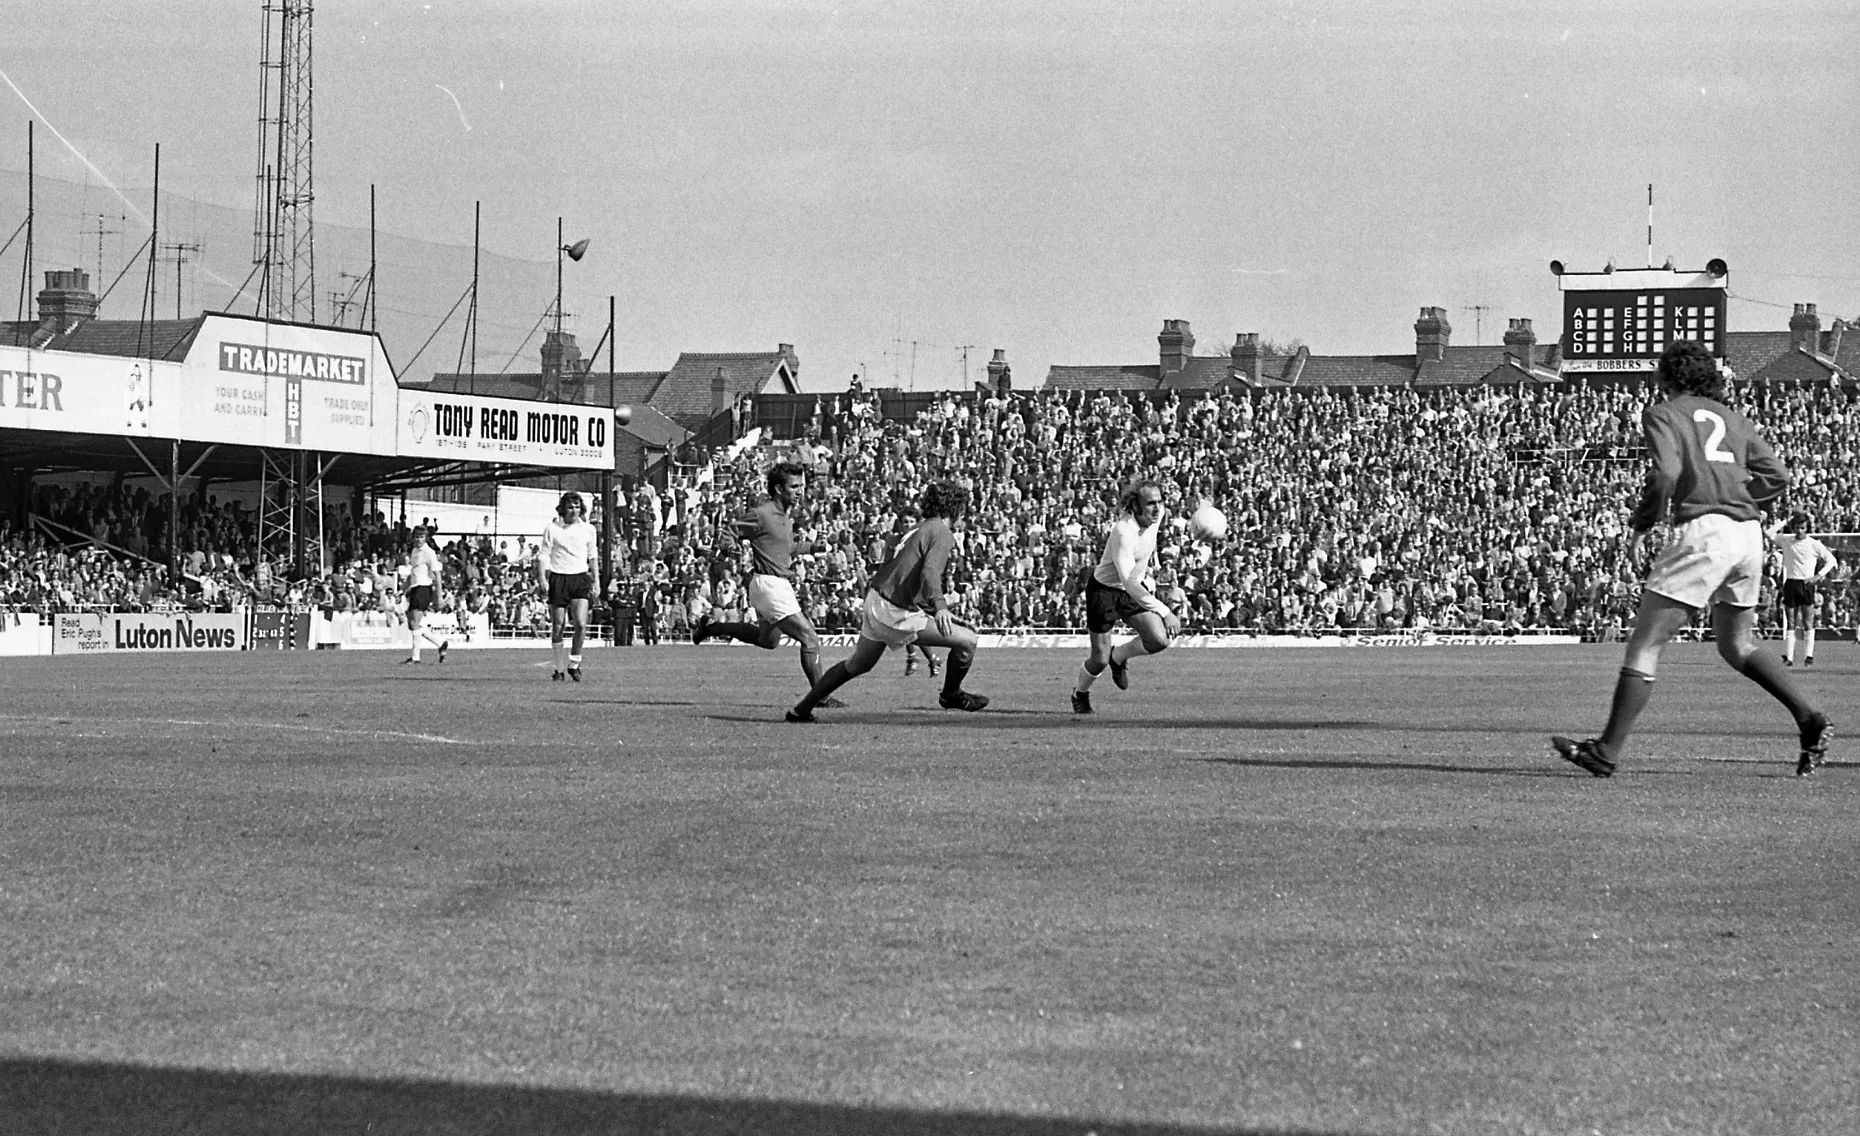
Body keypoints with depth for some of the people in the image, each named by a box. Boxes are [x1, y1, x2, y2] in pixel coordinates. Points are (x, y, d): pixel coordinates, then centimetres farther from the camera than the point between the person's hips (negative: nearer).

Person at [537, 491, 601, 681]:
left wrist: (596, 581, 14)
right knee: (557, 627, 0)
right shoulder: (551, 529, 1)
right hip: (558, 579, -1)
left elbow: (592, 558, 18)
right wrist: (542, 577, -11)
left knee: (581, 624, -16)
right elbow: (543, 555, 2)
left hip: (580, 579, 1)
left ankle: (574, 664, 1)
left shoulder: (588, 529, 9)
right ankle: (559, 668, 11)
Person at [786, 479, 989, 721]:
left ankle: (802, 709, 34)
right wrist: (939, 607, -42)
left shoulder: (919, 528, 19)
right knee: (967, 640, -5)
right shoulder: (942, 534, -11)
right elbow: (930, 572, -29)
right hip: (897, 614, -10)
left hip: (875, 599, 10)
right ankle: (951, 695, 18)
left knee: (857, 665, 27)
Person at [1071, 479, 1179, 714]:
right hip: (1104, 589, -6)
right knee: (1100, 660, 0)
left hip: (1137, 588, 6)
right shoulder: (1124, 532, -34)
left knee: (1160, 640, -16)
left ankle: (1119, 656, 16)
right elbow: (1128, 581, -40)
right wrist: (1164, 612, -45)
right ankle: (1080, 693, 35)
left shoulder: (1156, 517, -11)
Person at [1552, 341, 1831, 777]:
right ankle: (1810, 719, 11)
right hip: (1750, 532, 7)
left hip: (1704, 530, -7)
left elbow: (1665, 472, -12)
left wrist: (1640, 526, -3)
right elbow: (1777, 476, 16)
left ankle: (1607, 751, -10)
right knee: (1736, 645, 23)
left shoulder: (1662, 413, 5)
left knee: (1644, 643, -5)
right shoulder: (1733, 418, 22)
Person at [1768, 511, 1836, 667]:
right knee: (1790, 624, 3)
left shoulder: (1814, 544, 0)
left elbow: (1831, 560, 4)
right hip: (1790, 583, 2)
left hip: (1807, 585, -2)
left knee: (1808, 623, -8)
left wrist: (1819, 575, -7)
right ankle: (1788, 657, 4)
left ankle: (1809, 657, -8)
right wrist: (1786, 522, 2)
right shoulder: (1786, 540, 7)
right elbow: (1770, 533, 2)